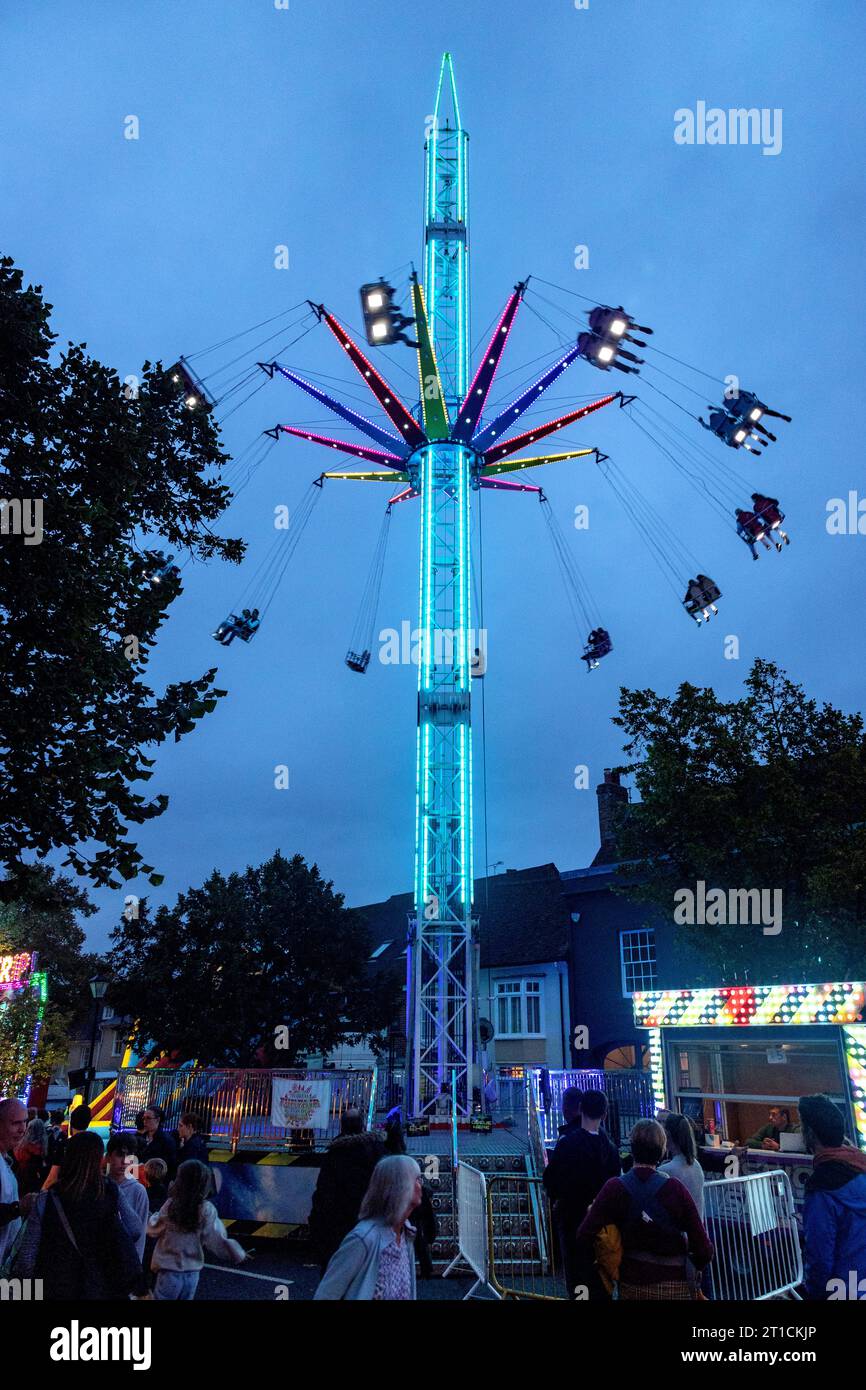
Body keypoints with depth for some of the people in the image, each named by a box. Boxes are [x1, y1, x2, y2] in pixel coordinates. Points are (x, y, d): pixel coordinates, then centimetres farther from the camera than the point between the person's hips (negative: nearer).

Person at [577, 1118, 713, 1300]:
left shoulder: (614, 1188, -13)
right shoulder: (674, 1188, -17)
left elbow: (584, 1235, -18)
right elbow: (702, 1246, -15)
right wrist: (697, 1267, 5)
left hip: (630, 1286, 1)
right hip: (674, 1285, -1)